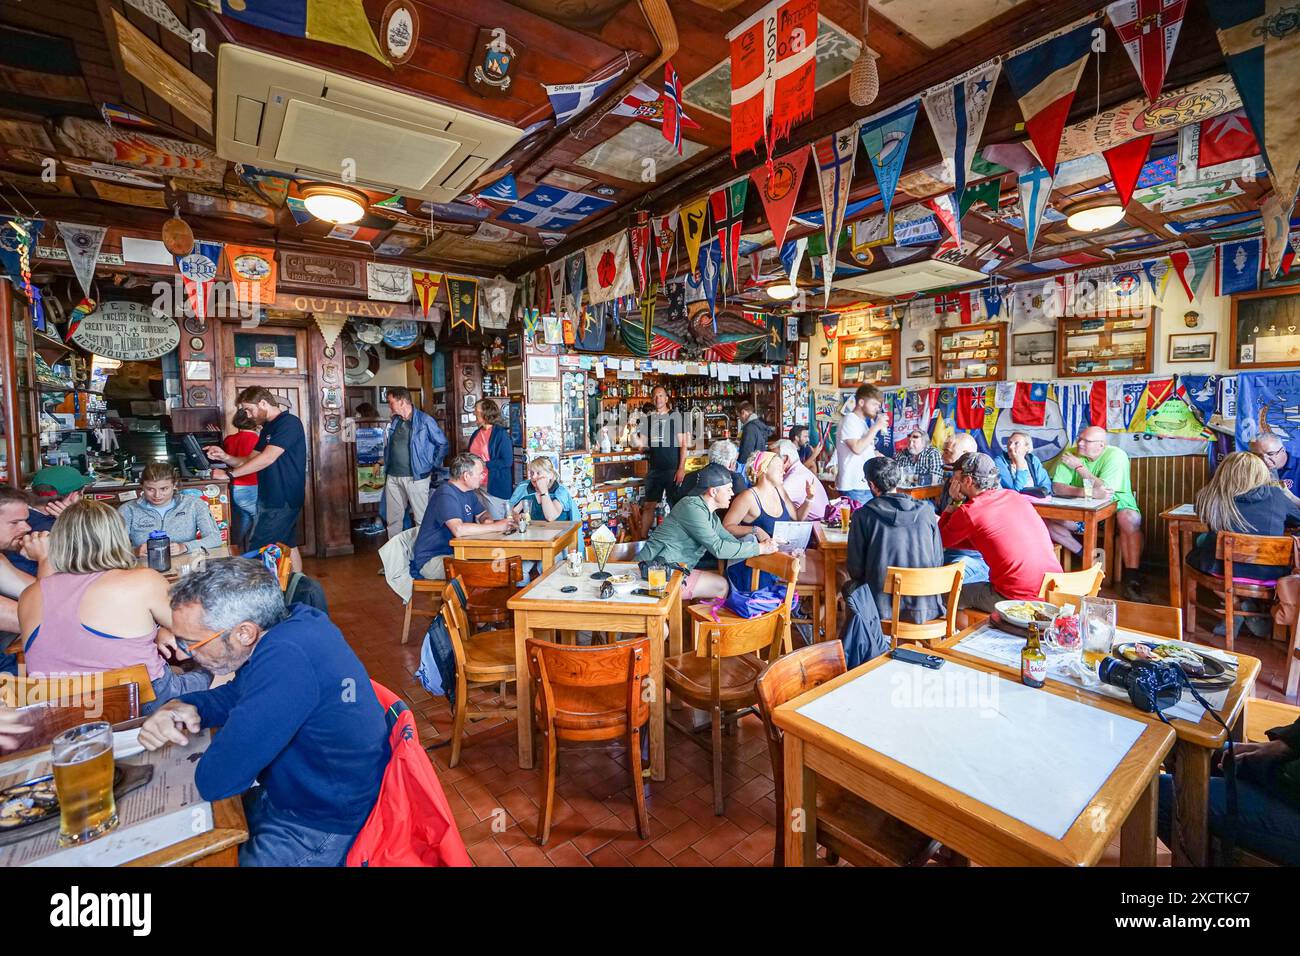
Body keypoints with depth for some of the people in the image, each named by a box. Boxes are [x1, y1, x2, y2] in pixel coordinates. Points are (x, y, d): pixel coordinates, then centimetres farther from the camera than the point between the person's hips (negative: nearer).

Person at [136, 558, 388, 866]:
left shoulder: (287, 660, -38)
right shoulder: (293, 620, -6)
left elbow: (214, 781, -29)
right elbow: (239, 693, 11)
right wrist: (183, 706, -9)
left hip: (321, 829, -8)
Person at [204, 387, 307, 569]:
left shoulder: (289, 422, -14)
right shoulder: (269, 427, 17)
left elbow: (267, 458, -22)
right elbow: (251, 459, 15)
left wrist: (229, 474, -19)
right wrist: (225, 457, -3)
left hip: (282, 500, -9)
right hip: (271, 497, 9)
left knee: (256, 552, -8)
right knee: (288, 546, 12)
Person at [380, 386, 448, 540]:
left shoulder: (424, 420, -7)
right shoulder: (393, 422, 11)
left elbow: (442, 444, -4)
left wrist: (433, 465, -4)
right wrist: (385, 466, 14)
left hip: (416, 477, -6)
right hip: (393, 477, 6)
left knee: (422, 518, 0)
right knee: (393, 519, 12)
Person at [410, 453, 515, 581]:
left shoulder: (468, 492, 9)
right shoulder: (446, 495, -22)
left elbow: (482, 514, 20)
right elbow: (458, 530, -36)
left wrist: (488, 521, -6)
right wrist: (496, 526, -30)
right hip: (431, 560, -9)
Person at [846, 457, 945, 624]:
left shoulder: (863, 515, -10)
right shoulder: (926, 510, -2)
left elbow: (855, 569, -5)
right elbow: (938, 562, 3)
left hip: (883, 609, -4)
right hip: (926, 609, 4)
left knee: (849, 587, 24)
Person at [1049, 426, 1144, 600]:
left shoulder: (1116, 455, -16)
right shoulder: (1070, 454, -5)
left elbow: (1104, 490, -27)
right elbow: (1057, 487, -14)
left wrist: (1079, 467, -20)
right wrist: (1085, 492, -32)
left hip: (1115, 504, -3)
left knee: (1130, 519, -35)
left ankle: (1132, 579, -28)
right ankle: (1088, 557, -4)